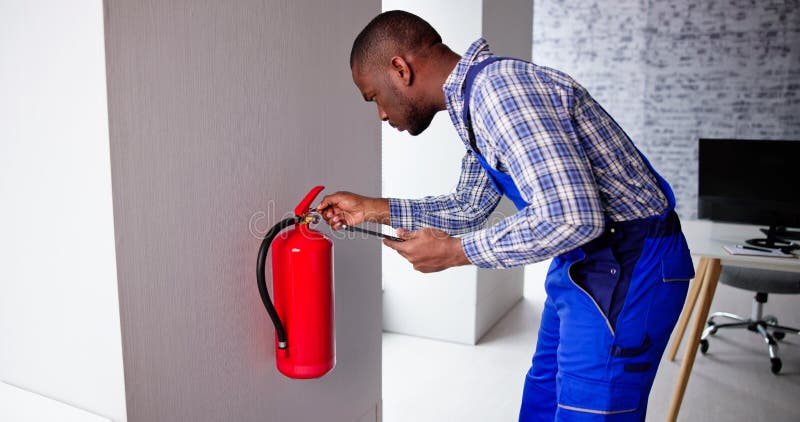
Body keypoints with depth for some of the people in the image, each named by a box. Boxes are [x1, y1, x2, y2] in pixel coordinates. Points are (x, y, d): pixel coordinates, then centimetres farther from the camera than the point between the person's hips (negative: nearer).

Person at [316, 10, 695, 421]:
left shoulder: (500, 87, -23)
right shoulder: (477, 96, 9)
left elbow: (573, 217, -30)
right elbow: (470, 208, 18)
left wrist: (454, 251, -19)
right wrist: (372, 209, 15)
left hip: (628, 266, -10)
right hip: (584, 259, 10)